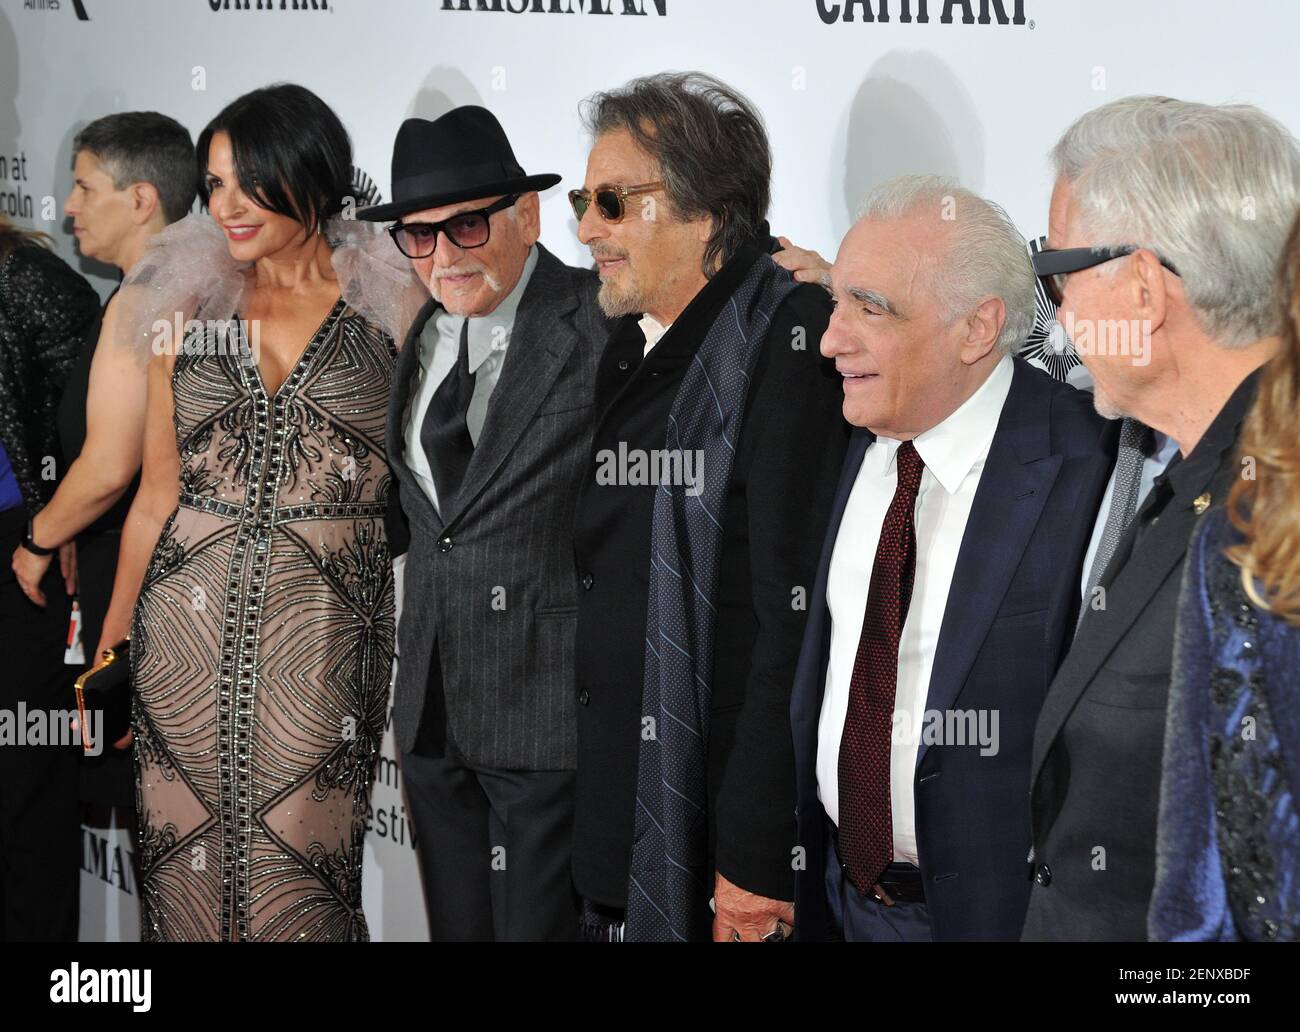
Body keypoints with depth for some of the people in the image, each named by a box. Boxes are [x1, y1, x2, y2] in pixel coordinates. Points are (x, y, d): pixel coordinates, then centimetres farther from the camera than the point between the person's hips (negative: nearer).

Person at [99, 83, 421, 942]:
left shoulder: (387, 309, 1)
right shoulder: (190, 309, 9)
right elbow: (158, 492, 12)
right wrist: (108, 650, 10)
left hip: (325, 632, -2)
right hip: (189, 626, 3)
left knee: (298, 885, -1)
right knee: (187, 863, 5)